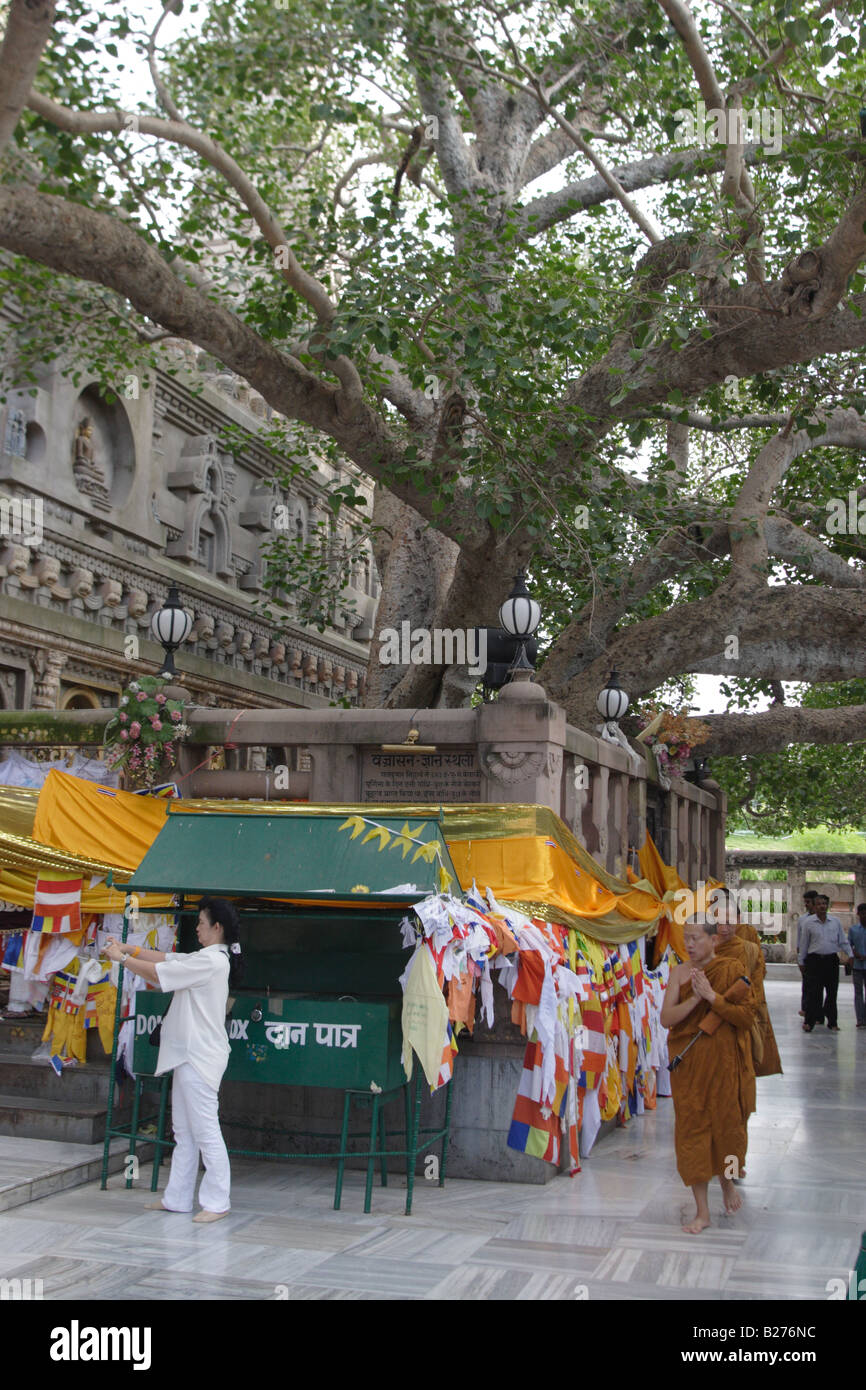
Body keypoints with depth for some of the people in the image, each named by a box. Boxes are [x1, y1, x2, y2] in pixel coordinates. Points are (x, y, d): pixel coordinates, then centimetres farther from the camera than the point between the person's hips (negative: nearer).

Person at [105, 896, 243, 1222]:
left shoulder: (211, 961, -17)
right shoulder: (206, 958, 15)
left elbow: (158, 973, -16)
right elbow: (167, 958, 17)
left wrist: (121, 957, -4)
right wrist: (128, 949, 10)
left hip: (200, 1057, -11)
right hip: (189, 1054, 11)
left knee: (206, 1130, -6)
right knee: (184, 1131, 14)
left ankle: (217, 1202, 0)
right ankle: (177, 1198, 21)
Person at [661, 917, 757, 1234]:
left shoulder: (732, 970, -5)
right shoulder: (680, 972, 1)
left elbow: (747, 1016, -12)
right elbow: (666, 1018, -7)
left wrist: (713, 997, -21)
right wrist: (695, 998, -20)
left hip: (724, 1062, -1)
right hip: (687, 1063, 2)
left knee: (726, 1124, 8)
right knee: (692, 1129, 1)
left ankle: (727, 1181, 40)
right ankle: (702, 1210, 10)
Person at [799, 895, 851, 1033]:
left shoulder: (836, 922, 8)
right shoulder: (808, 923, 2)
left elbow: (842, 941, 13)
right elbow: (804, 943, 7)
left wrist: (849, 955, 2)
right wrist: (802, 961, 9)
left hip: (832, 960, 2)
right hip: (815, 960, -2)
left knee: (832, 992, 8)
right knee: (813, 992, -5)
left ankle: (832, 1022, 19)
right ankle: (809, 1022, 0)